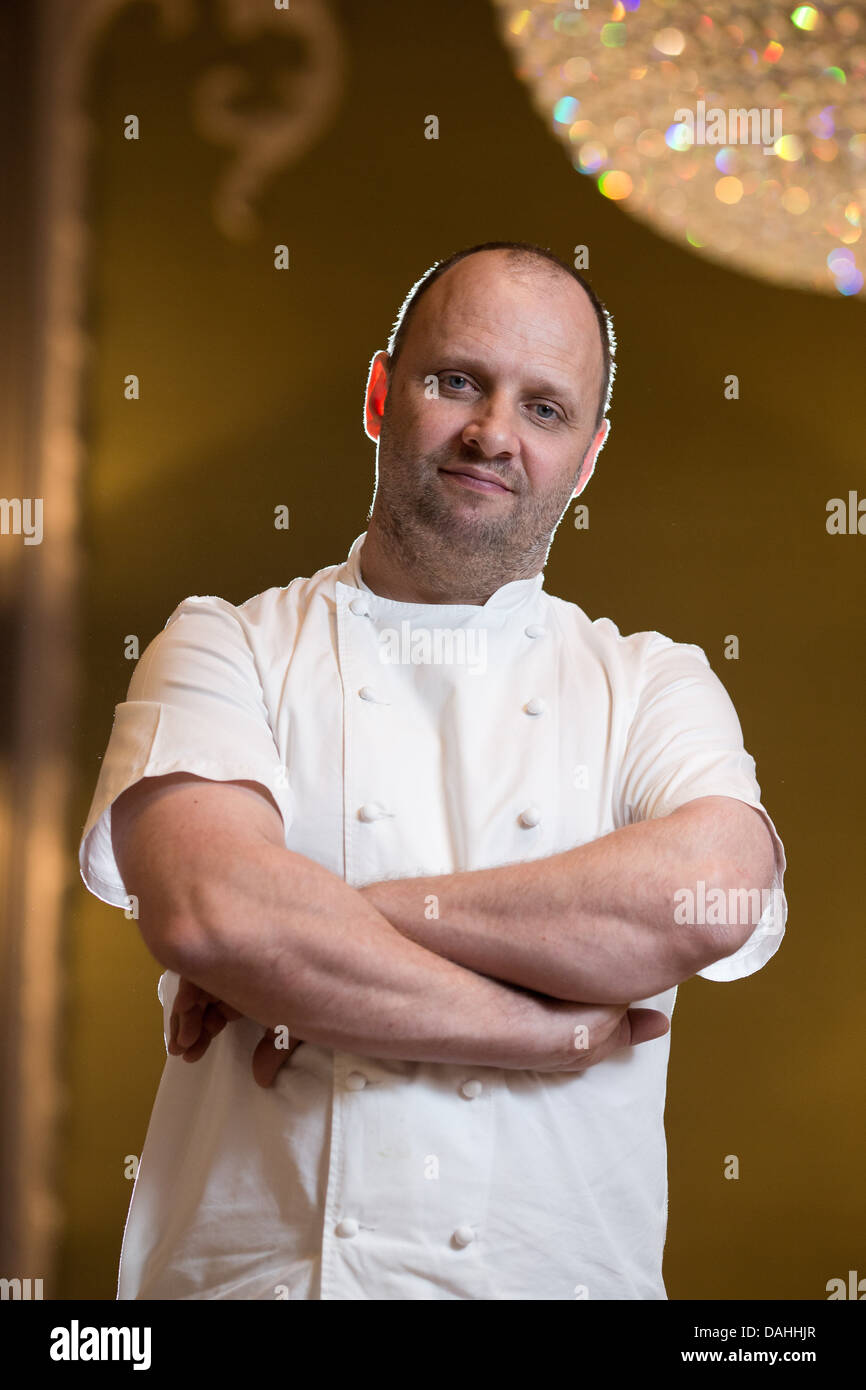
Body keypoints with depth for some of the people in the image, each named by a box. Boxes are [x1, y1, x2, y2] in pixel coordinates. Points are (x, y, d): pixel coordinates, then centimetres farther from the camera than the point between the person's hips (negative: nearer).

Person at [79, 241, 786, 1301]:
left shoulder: (654, 684, 12)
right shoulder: (222, 648, 9)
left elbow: (711, 894, -8)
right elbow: (206, 907, -9)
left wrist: (327, 925, -10)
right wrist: (563, 1030, -9)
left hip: (559, 1272, 0)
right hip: (248, 1266, 0)